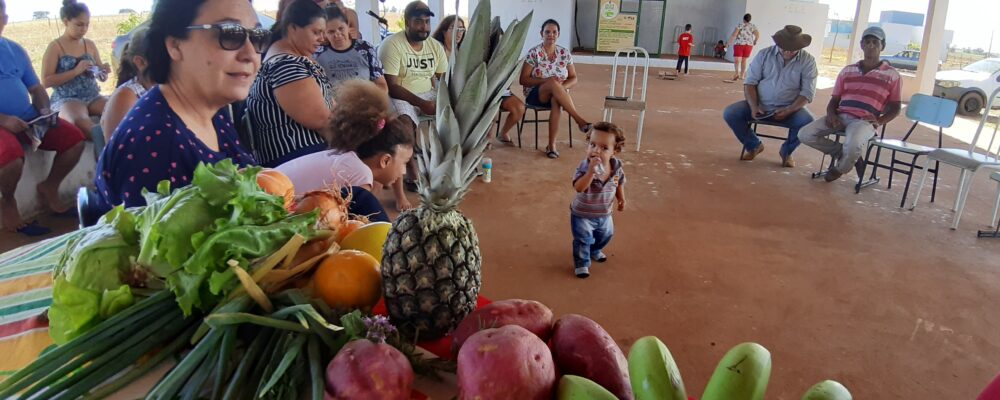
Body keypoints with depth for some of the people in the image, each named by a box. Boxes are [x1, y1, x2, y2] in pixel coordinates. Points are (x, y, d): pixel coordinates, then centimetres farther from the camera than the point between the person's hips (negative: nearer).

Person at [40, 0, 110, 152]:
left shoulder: (90, 44, 13)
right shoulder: (55, 47, 0)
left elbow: (100, 76, 22)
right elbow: (46, 81, -6)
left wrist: (103, 71, -3)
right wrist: (76, 71, -15)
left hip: (93, 96, 5)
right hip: (66, 99, -4)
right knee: (80, 120, -40)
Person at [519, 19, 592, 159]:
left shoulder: (564, 53, 5)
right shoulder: (534, 53, -5)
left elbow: (573, 79, 8)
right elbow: (523, 80, -7)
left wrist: (562, 87, -16)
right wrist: (547, 80, -21)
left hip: (556, 95, 2)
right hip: (535, 95, -2)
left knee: (556, 101, -37)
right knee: (552, 82, -36)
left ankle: (551, 144, -31)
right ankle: (579, 119, -36)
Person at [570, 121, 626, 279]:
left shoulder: (616, 167, -16)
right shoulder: (585, 167, -30)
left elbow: (619, 183, 6)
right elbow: (579, 187, -44)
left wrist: (621, 199, 7)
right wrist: (591, 170, -53)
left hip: (604, 214, 6)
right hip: (582, 214, -5)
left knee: (606, 235, 26)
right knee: (583, 240, 4)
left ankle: (595, 251, 55)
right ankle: (581, 263, 27)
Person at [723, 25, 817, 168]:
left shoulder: (808, 60, -4)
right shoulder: (764, 54, -1)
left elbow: (807, 93, -8)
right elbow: (750, 82, -3)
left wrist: (788, 110, -24)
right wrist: (753, 106, -19)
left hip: (789, 108, -1)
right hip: (760, 105, 2)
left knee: (809, 123, -31)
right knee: (729, 114, -20)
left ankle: (786, 151, 3)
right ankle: (754, 145, 7)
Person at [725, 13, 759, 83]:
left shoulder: (740, 25, -2)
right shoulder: (753, 26, 7)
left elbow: (734, 34, -13)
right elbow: (758, 35, -1)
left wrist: (730, 41, -2)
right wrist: (754, 42, 15)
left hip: (739, 44, -4)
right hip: (749, 45, 4)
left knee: (737, 60, -8)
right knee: (744, 60, 15)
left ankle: (737, 73, -30)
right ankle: (742, 75, 19)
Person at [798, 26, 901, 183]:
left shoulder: (892, 75, 9)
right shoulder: (847, 70, 18)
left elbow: (895, 107, 10)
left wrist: (879, 121, -9)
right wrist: (831, 114, -6)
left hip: (865, 121, -4)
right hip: (840, 116, 4)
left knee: (853, 146, -37)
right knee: (805, 135, -19)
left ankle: (840, 167, 1)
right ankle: (842, 153, 3)